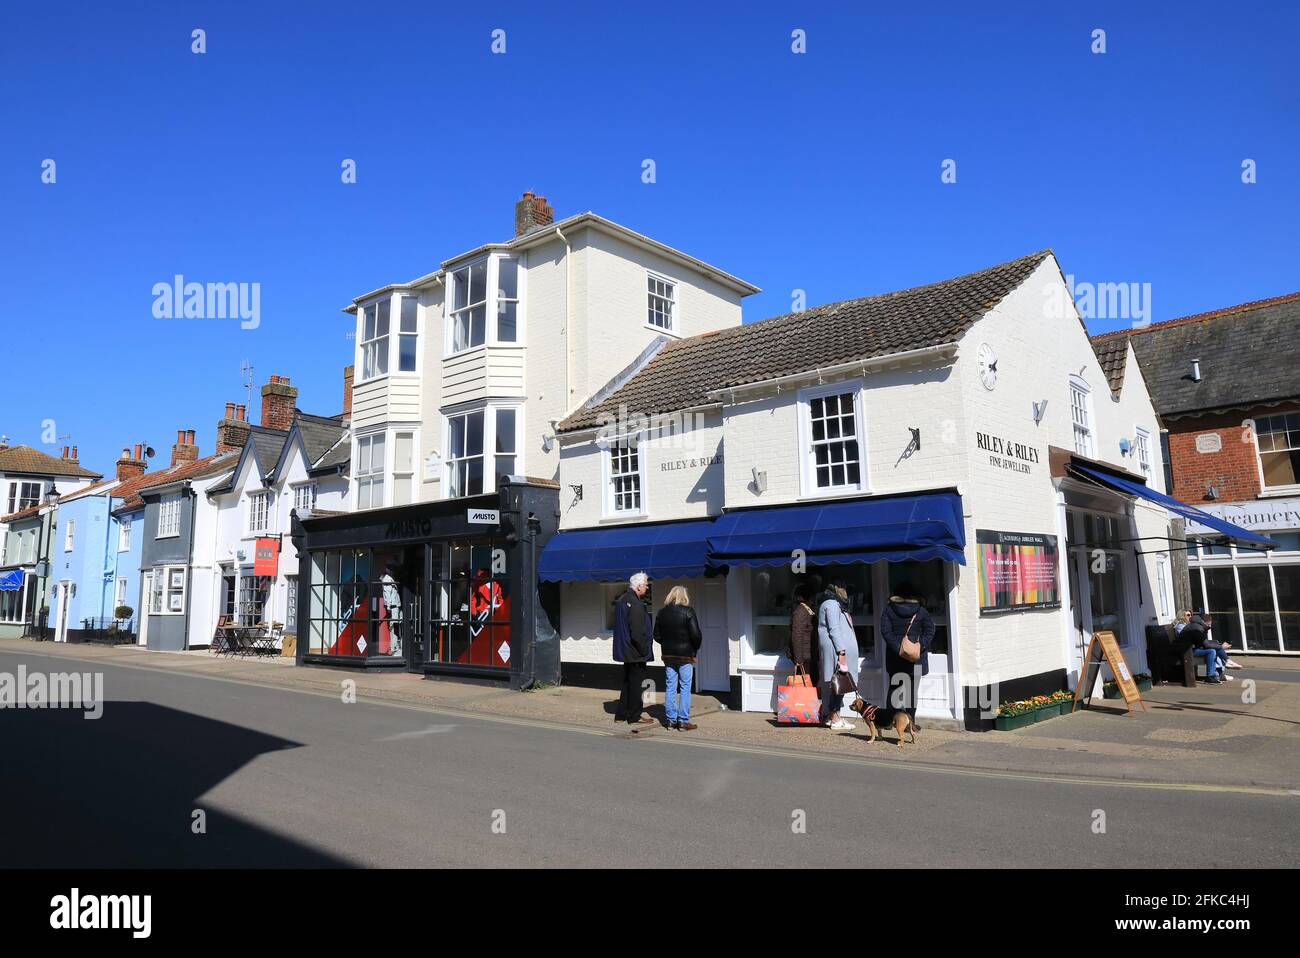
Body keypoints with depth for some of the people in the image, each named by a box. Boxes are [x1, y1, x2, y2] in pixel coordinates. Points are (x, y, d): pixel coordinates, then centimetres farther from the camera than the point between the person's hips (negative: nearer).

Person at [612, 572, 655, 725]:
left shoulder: (622, 600, 10)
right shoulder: (635, 604, -21)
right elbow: (637, 633, -25)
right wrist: (644, 650, -14)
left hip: (625, 650, 10)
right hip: (635, 652, -10)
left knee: (628, 682, 17)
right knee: (636, 683, 1)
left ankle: (621, 714, 24)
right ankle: (634, 716, 8)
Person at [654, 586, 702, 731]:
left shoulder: (662, 612, 4)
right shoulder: (688, 611, -10)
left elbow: (657, 635, 6)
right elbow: (696, 635, -13)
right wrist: (695, 649, 3)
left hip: (668, 655, 4)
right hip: (685, 655, -4)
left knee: (670, 688, 10)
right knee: (685, 688, 1)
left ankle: (671, 720, 12)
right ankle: (684, 721, 0)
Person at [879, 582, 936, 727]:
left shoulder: (889, 609, 0)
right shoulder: (920, 610, 0)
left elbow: (885, 631, -9)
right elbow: (930, 629, -9)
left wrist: (897, 648, -13)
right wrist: (921, 645, -14)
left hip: (895, 655, 1)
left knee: (894, 687, 11)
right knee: (912, 688, 5)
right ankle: (910, 721, 3)